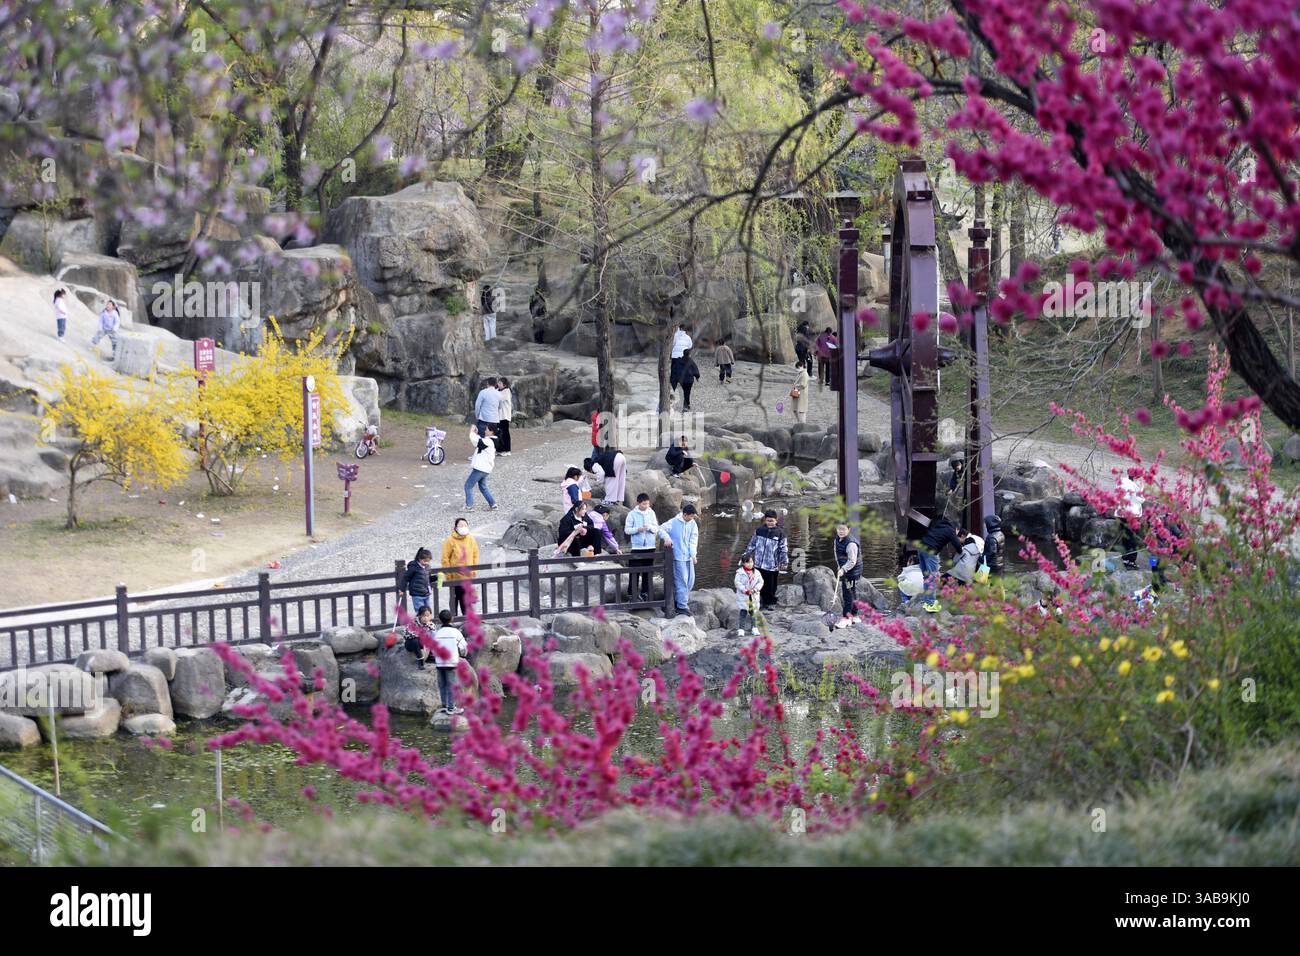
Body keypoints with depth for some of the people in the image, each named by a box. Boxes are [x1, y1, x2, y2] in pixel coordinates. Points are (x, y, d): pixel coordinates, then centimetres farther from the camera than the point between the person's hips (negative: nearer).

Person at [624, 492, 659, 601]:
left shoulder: (651, 513, 6)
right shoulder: (632, 514, -3)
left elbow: (657, 529, 8)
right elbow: (627, 530, -4)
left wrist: (650, 527, -14)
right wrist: (638, 529, -20)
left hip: (650, 547, 3)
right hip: (637, 547, -3)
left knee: (647, 572, 8)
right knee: (634, 572, -4)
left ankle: (645, 592, 18)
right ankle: (631, 594, 1)